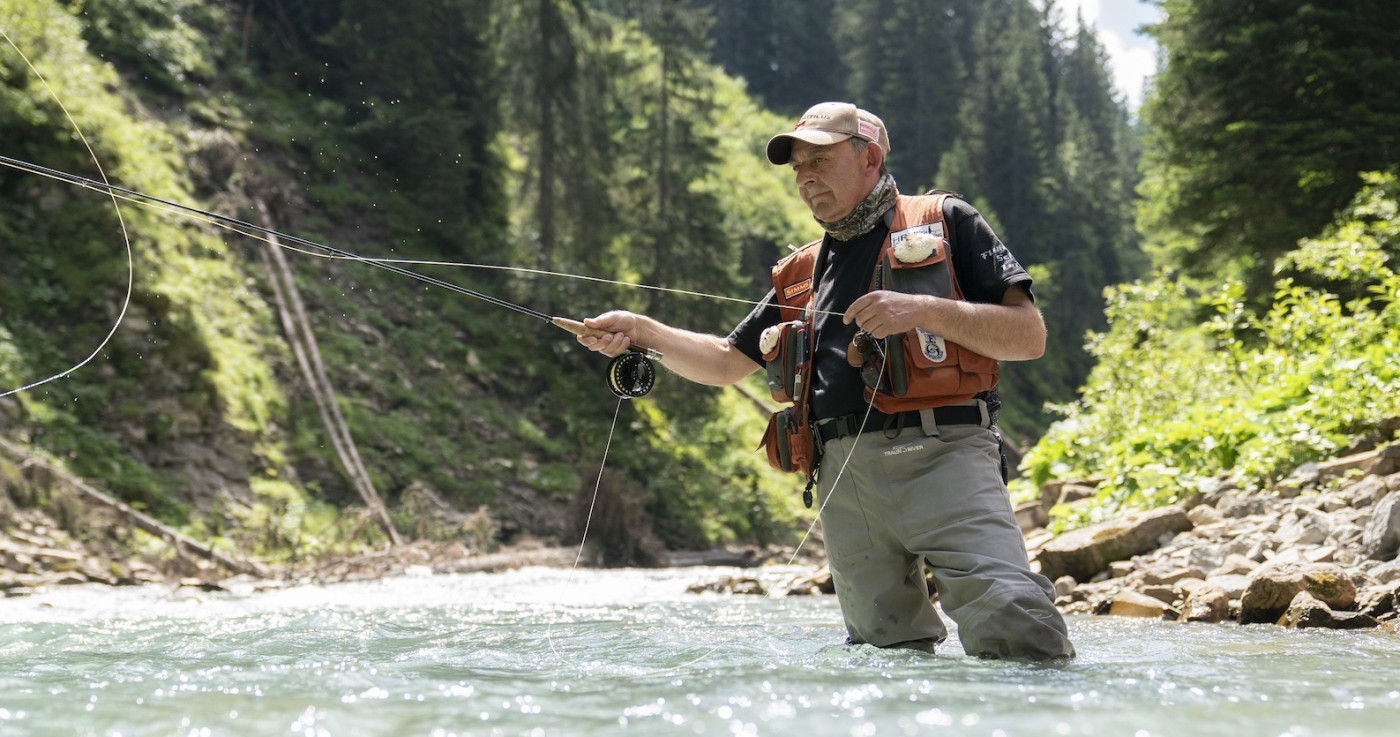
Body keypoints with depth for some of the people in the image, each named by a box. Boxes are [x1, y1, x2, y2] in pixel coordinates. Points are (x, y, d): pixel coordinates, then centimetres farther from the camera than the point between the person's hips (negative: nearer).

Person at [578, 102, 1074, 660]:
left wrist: (924, 310, -11)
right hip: (845, 478, 5)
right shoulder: (800, 276, 26)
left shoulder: (945, 223, 10)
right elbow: (726, 362, 30)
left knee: (1018, 631, -21)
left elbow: (1030, 336, 2)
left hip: (942, 456, -5)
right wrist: (644, 332, 14)